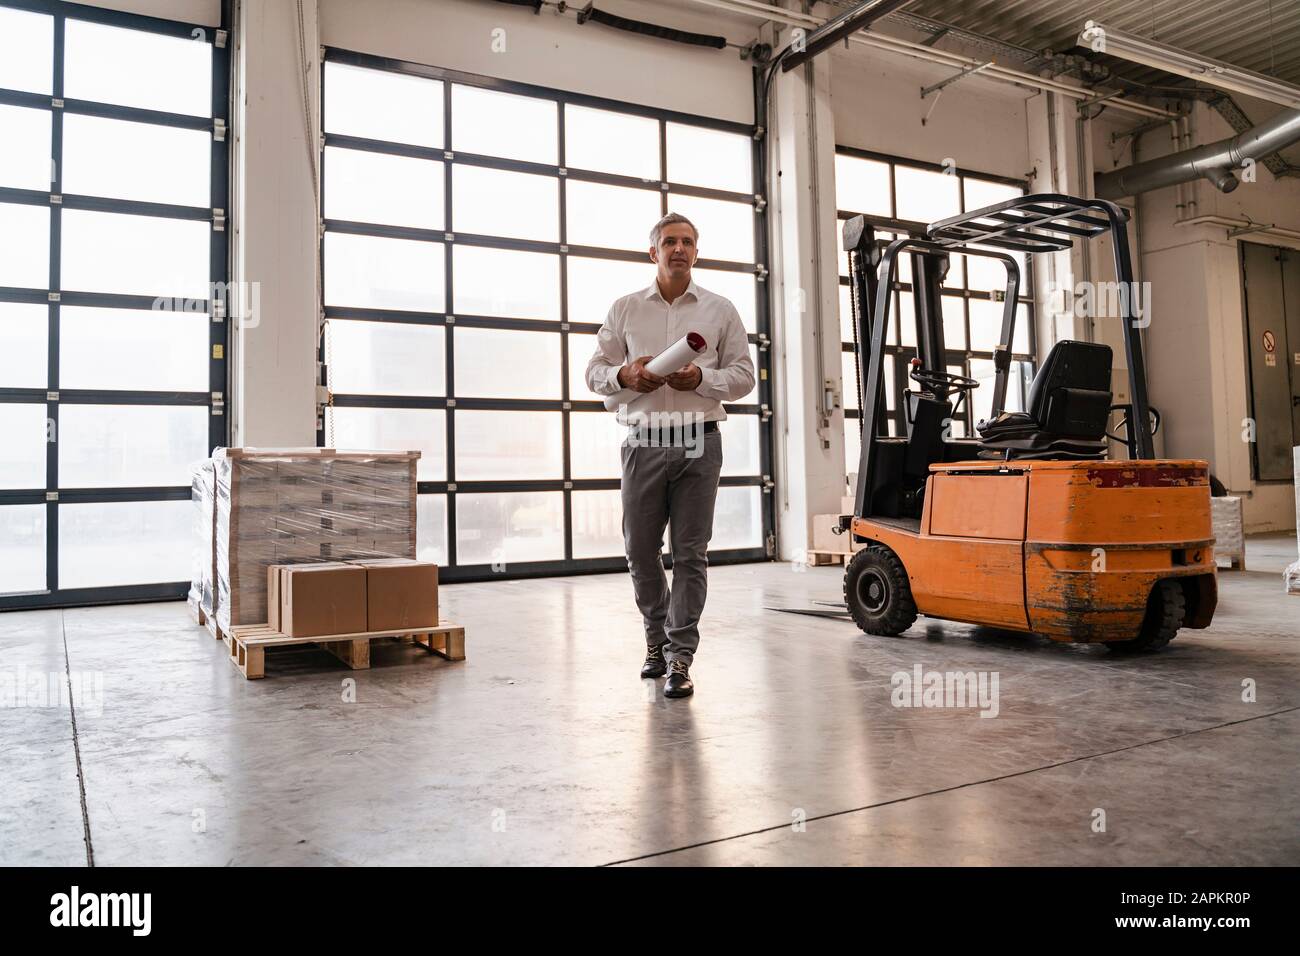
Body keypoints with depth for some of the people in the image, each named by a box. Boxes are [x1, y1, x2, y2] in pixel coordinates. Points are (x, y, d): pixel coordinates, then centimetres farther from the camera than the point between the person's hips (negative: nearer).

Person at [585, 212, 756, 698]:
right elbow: (595, 372, 11)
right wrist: (625, 375, -11)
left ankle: (679, 659, 3)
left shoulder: (720, 310, 10)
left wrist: (702, 378, -11)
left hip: (699, 441, -1)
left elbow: (743, 375, 8)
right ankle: (657, 636, 28)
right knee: (640, 550, 5)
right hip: (644, 441, 1)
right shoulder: (625, 309, 12)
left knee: (690, 553, -2)